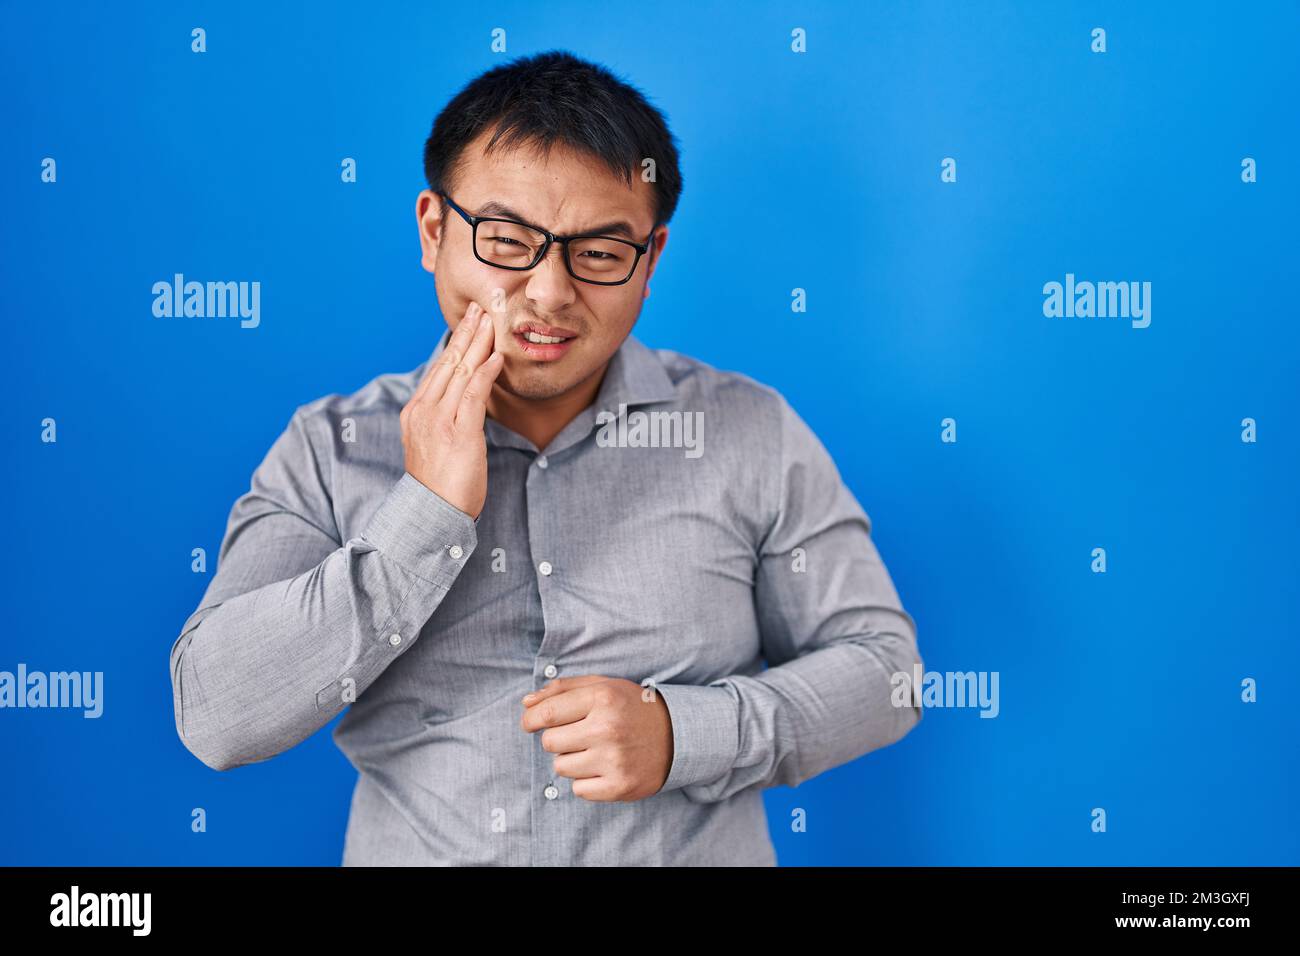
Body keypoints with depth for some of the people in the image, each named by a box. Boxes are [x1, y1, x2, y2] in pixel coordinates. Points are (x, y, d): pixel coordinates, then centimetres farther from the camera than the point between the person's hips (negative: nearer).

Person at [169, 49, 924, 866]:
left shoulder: (753, 434, -1)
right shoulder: (328, 453, -1)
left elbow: (881, 664, 2)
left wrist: (683, 731, -13)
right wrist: (427, 512, -17)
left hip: (702, 847, 1)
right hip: (412, 846, 0)